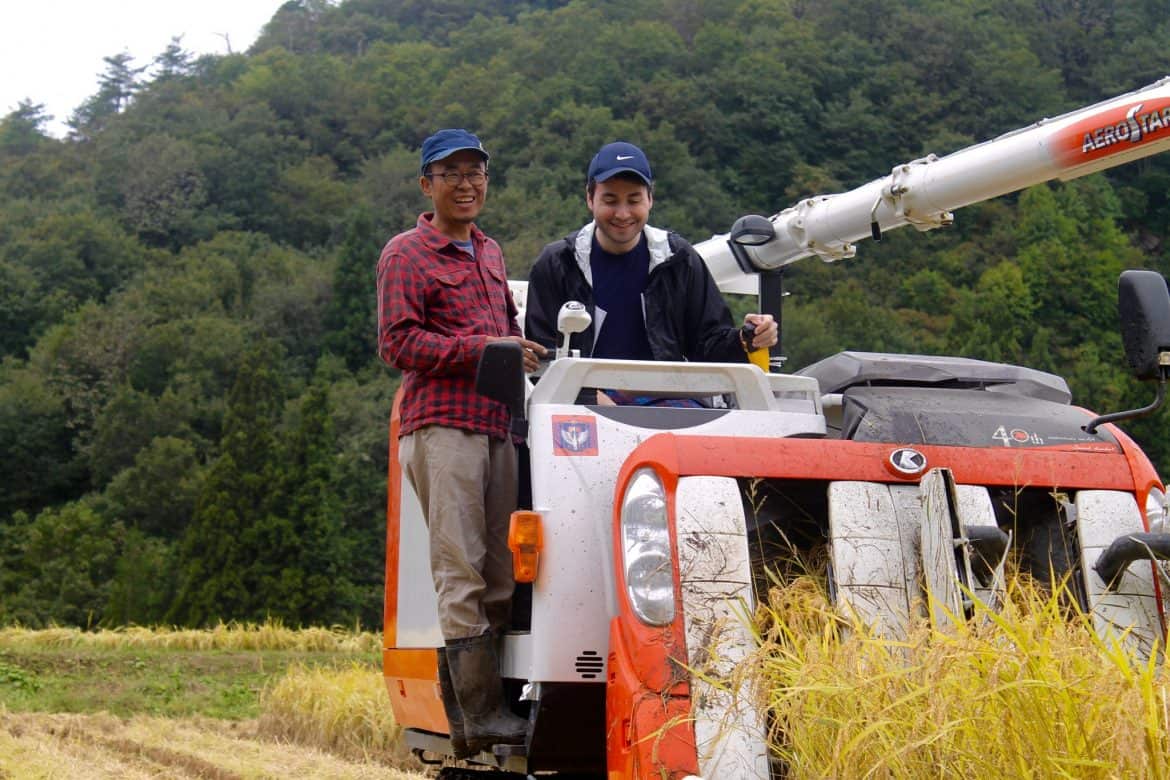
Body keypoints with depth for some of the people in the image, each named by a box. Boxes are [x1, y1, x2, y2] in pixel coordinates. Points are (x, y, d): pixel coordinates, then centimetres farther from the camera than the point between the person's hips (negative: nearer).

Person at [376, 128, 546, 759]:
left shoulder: (489, 252, 24)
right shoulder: (406, 253, 2)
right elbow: (397, 344, -8)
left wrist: (524, 350, 13)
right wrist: (486, 350, -14)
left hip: (495, 426, 8)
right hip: (440, 425, -7)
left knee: (501, 572, 5)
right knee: (462, 571, -10)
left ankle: (465, 718, 11)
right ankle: (483, 717, -8)